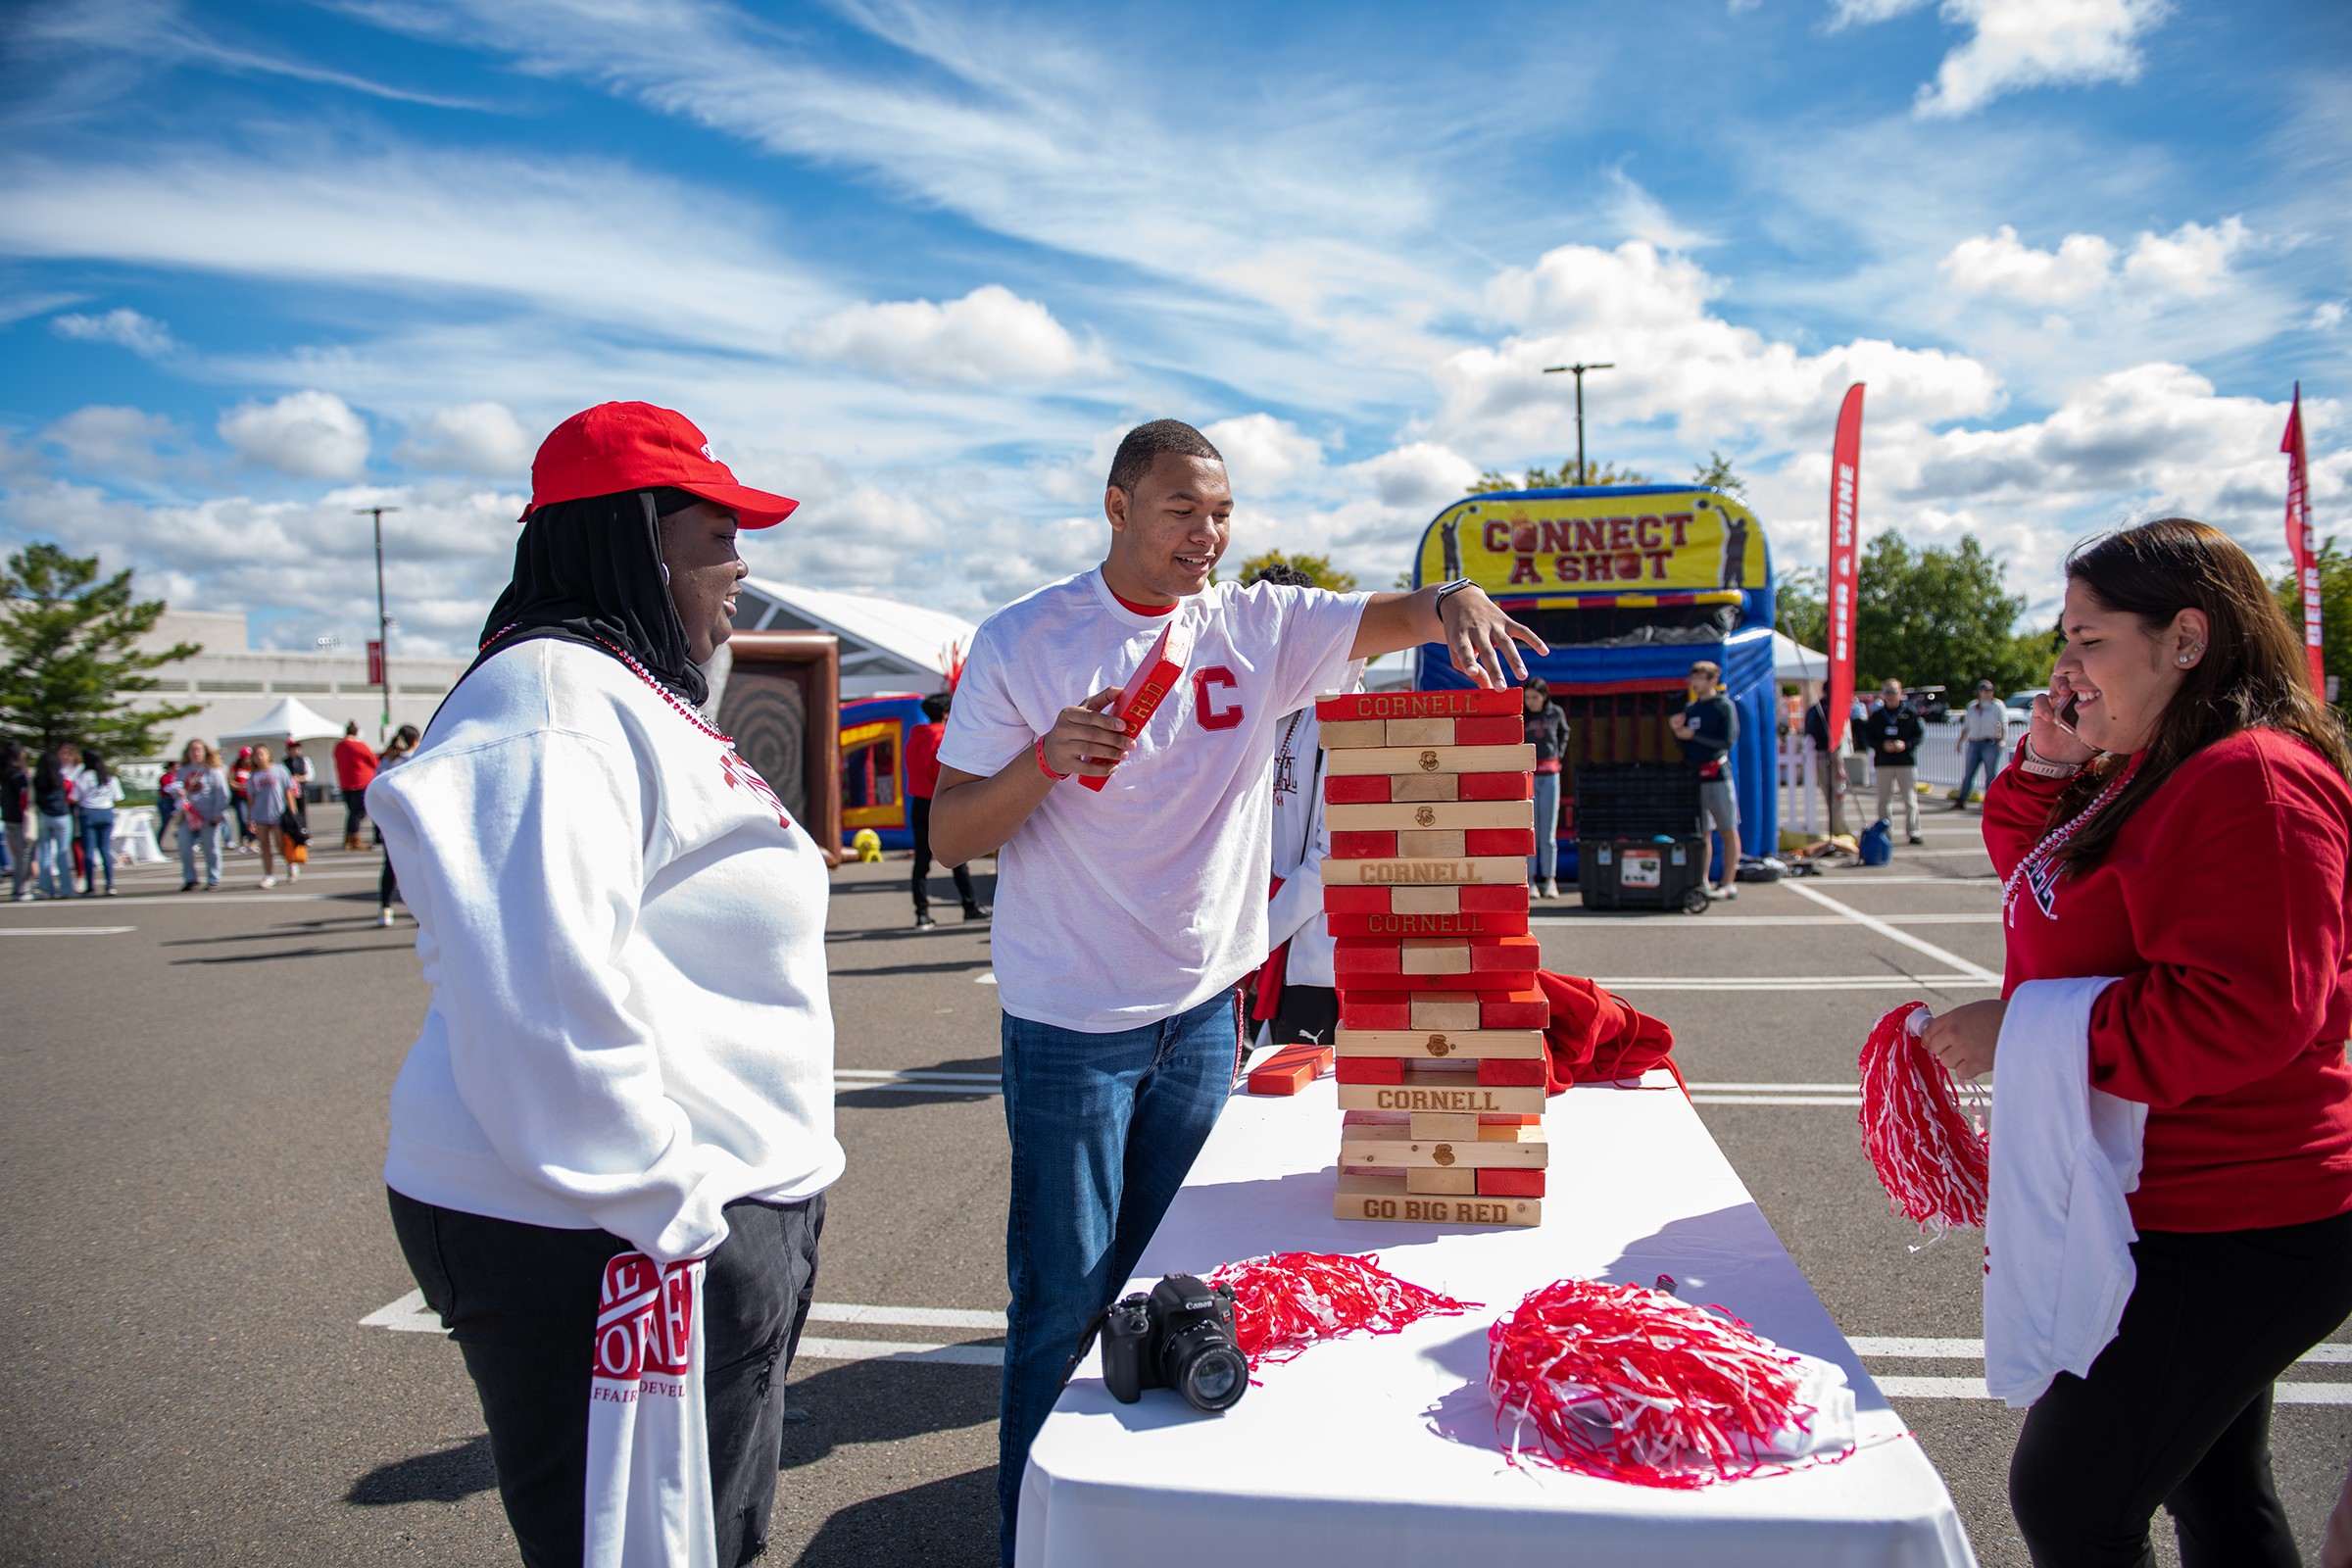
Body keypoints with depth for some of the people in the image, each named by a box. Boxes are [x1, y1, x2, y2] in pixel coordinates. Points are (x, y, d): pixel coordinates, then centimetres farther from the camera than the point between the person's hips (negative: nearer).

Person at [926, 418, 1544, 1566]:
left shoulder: (1262, 627, 1)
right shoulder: (1023, 641, -7)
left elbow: (1390, 618, -7)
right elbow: (950, 838, -7)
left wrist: (1455, 599, -30)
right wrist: (1048, 759, -24)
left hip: (1204, 1009, 4)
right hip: (1072, 1024, -4)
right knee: (1064, 1298, 5)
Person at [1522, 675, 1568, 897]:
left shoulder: (1556, 713, 5)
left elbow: (1564, 734, 24)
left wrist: (1559, 756, 12)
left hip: (1550, 776, 2)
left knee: (1549, 834, 3)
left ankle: (1549, 881, 8)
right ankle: (1530, 881, 1)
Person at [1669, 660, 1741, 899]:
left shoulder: (1724, 706, -3)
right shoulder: (1689, 708, 15)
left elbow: (1728, 741, -11)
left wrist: (1693, 735, -12)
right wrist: (1677, 731, 0)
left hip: (1717, 774, -6)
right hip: (1692, 774, 6)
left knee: (1728, 830, -2)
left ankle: (1728, 884, 0)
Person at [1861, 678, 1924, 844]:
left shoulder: (1910, 713, 4)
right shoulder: (1876, 715, 7)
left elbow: (1919, 735, 4)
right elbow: (1867, 737, 7)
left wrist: (1905, 745, -13)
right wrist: (1882, 745, -11)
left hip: (1907, 762, -1)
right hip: (1883, 763, 1)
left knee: (1910, 799, -2)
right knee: (1884, 800, 4)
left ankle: (1913, 832, 4)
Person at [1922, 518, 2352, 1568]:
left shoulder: (2255, 781, -21)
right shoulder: (2150, 772, 11)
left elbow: (2245, 1011, -30)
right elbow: (2048, 888, 21)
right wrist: (2046, 771, 4)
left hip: (2230, 1236, -10)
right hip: (2198, 1213, 10)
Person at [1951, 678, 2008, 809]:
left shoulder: (1998, 706, 3)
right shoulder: (1972, 708, 14)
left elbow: (2004, 725, -2)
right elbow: (1966, 727, 20)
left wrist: (2002, 740, -14)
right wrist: (1960, 741, 14)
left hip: (1990, 743, -4)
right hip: (1974, 744, 4)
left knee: (1990, 773, -3)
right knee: (1968, 773, 3)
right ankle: (1961, 800, 7)